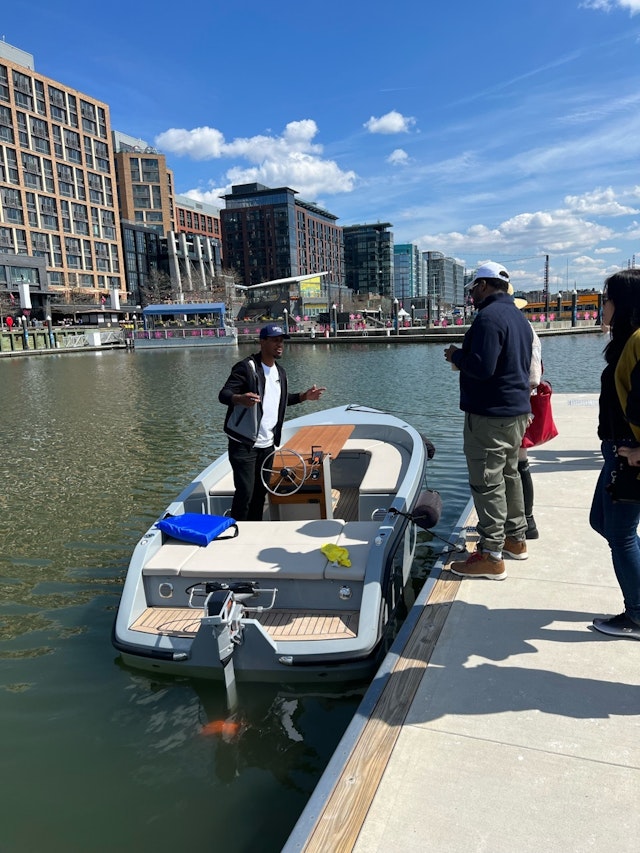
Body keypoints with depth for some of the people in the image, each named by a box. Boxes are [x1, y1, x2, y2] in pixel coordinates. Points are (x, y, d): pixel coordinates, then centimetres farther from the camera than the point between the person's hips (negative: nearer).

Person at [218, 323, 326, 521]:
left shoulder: (280, 372, 12)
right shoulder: (246, 367, -13)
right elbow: (223, 394, -21)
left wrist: (304, 396, 17)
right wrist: (241, 399, -42)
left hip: (267, 445, 7)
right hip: (243, 444, -7)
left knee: (260, 492, 14)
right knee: (245, 493, -7)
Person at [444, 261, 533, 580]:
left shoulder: (489, 317, -17)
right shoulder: (519, 317, 15)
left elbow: (481, 367, -26)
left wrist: (456, 355, -7)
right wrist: (464, 357, 17)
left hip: (489, 415, -10)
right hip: (517, 410, 10)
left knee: (487, 483, -5)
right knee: (509, 475, 19)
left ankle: (491, 556, 1)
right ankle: (515, 540, 31)